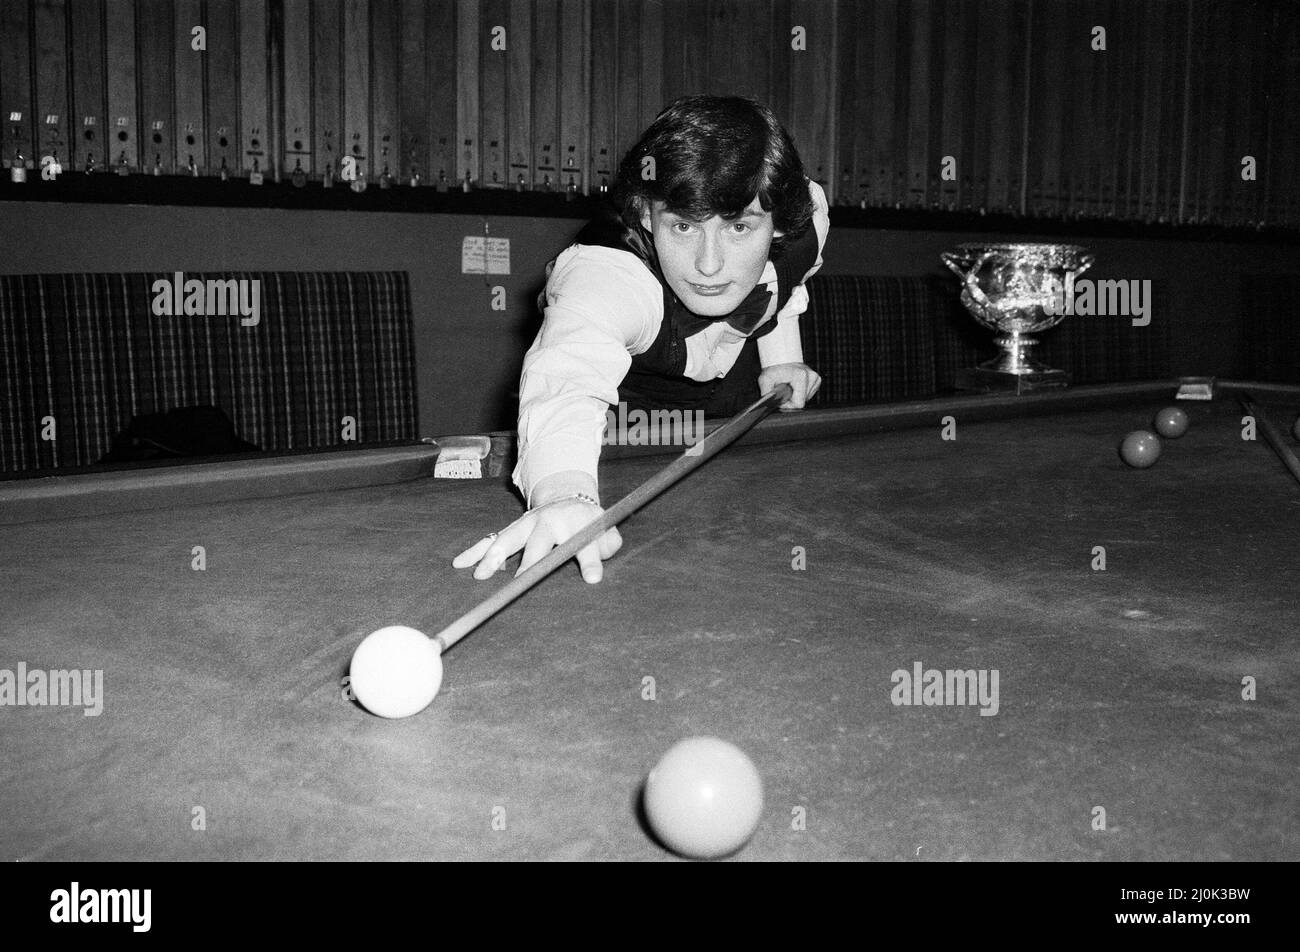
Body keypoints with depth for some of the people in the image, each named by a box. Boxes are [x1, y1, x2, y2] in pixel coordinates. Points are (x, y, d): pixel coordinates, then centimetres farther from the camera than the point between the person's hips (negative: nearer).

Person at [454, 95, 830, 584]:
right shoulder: (605, 273, -50)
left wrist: (782, 357, -12)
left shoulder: (805, 215, -31)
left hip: (730, 401, 4)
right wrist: (566, 494, -92)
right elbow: (569, 374, -73)